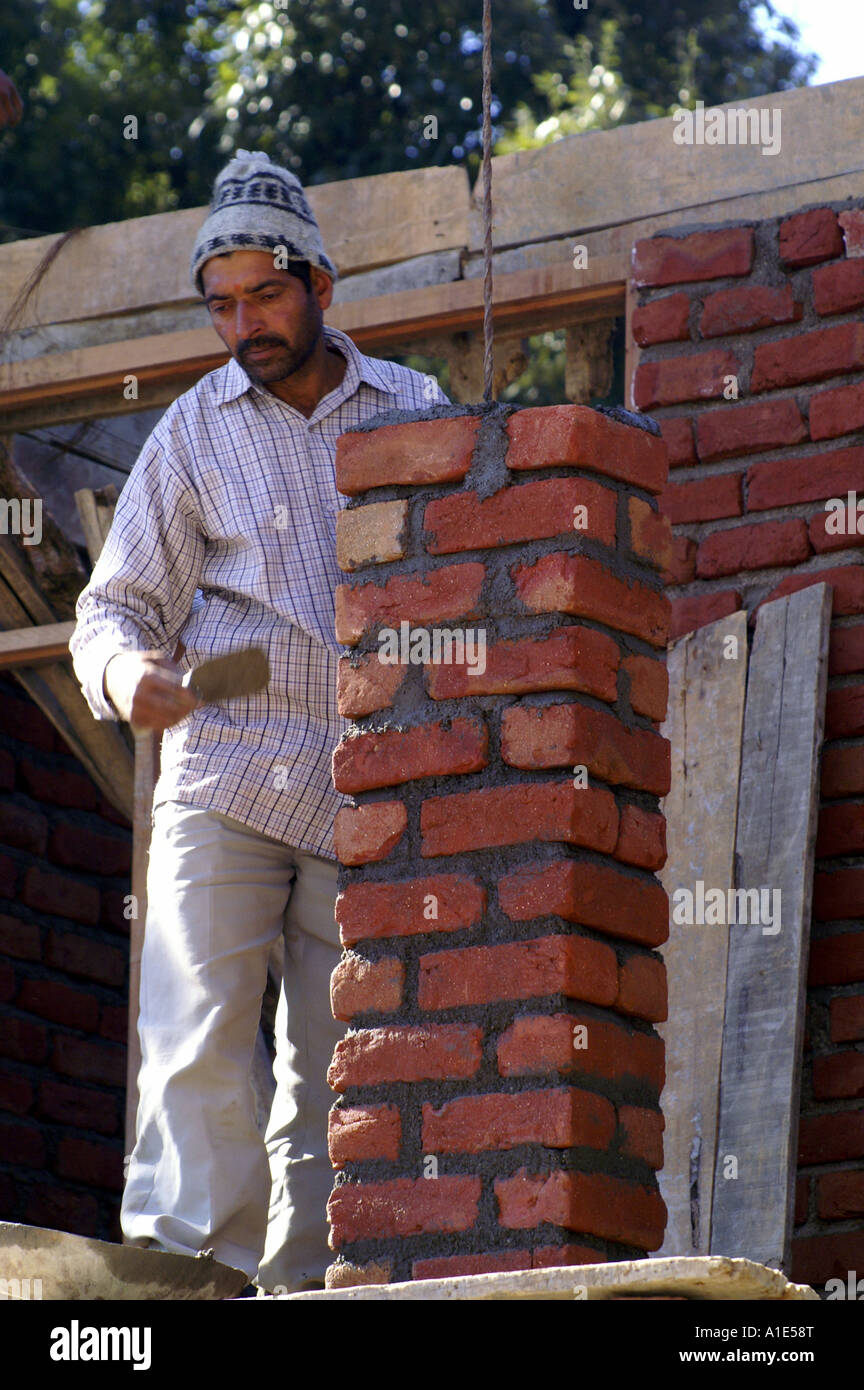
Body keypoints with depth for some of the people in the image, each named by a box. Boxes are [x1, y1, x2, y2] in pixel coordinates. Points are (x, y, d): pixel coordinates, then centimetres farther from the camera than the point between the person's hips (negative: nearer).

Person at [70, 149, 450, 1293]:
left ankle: (298, 1280, 6)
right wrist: (124, 669, -15)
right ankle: (199, 1262, -15)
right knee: (197, 1041, -14)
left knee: (332, 1068, 1)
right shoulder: (193, 433, 7)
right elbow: (117, 600, 8)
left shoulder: (415, 409, 10)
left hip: (367, 795, 2)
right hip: (223, 778, -1)